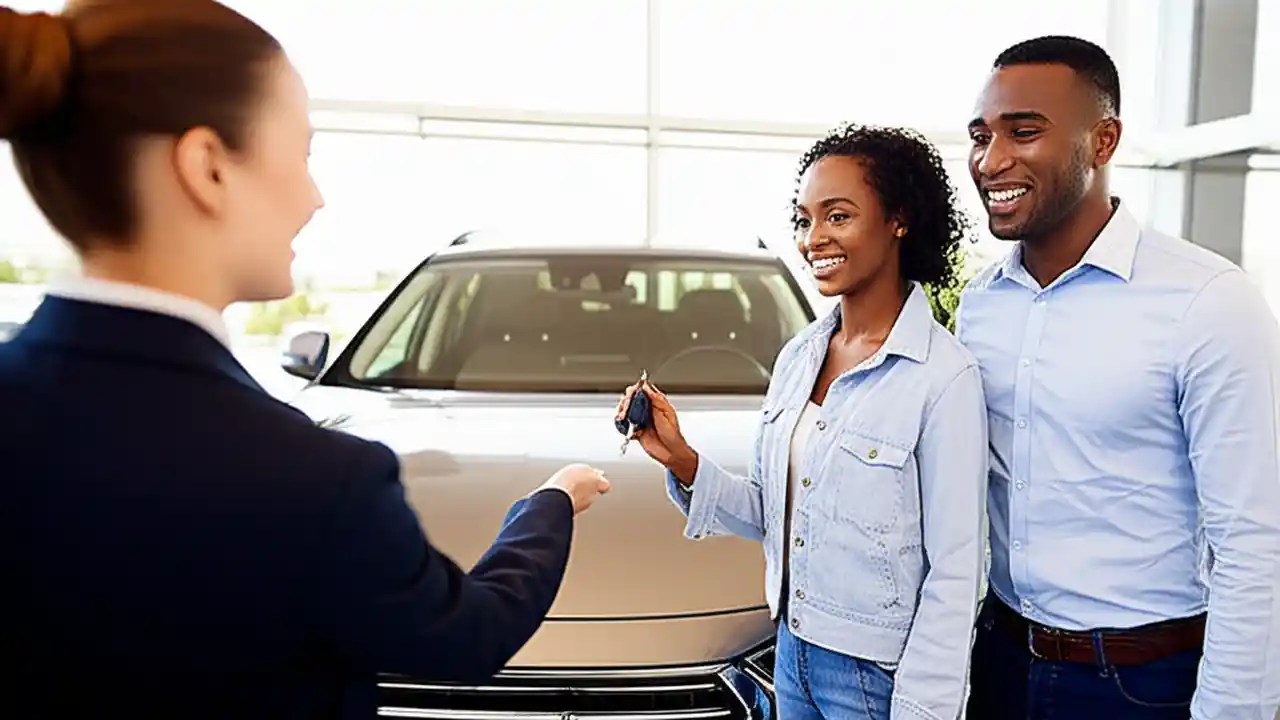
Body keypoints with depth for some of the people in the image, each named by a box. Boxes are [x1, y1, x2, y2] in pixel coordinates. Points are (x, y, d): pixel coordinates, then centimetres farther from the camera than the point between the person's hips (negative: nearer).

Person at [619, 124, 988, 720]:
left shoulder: (944, 377, -19)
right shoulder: (797, 356, 1)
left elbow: (954, 574, -16)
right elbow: (769, 513, 5)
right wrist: (682, 462, -9)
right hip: (794, 653, 7)